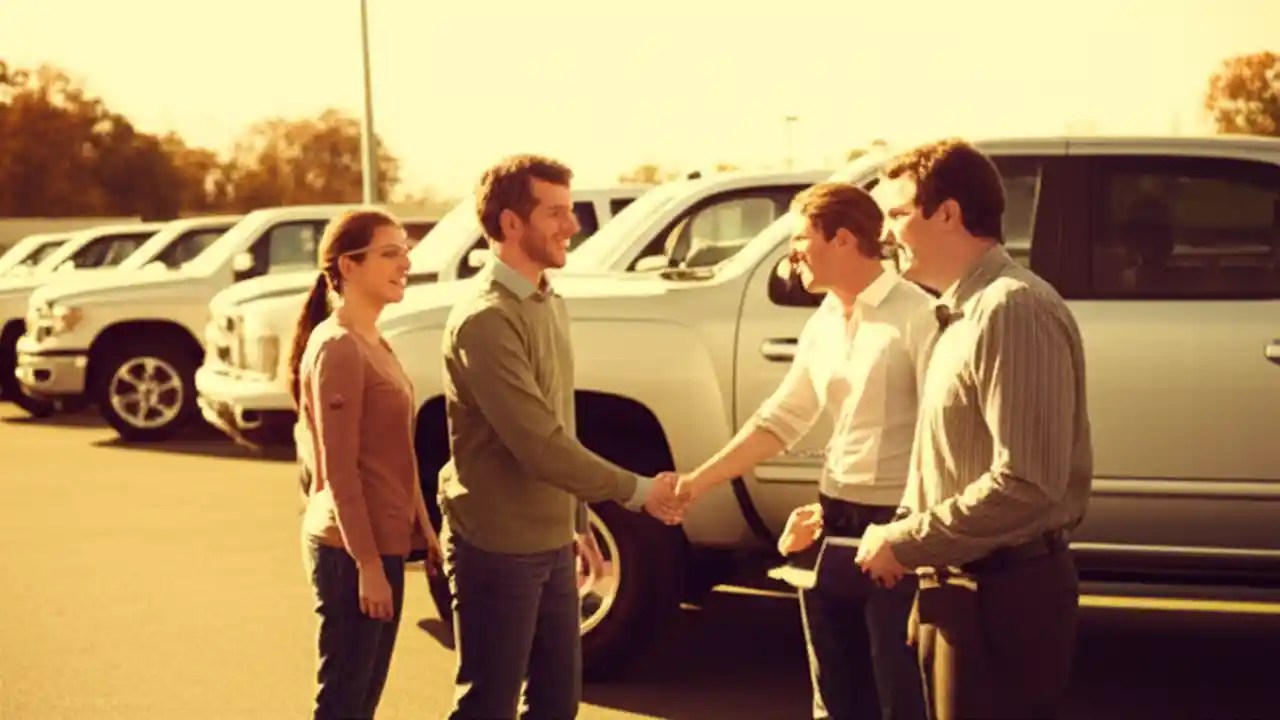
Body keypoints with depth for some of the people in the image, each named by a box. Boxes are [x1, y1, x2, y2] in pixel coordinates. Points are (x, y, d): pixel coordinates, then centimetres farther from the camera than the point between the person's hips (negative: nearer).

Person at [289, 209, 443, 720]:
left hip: (383, 542, 9)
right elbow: (340, 471, -19)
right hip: (351, 550, -9)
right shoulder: (337, 349, -17)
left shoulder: (373, 344, 12)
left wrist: (421, 527, 15)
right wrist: (366, 563, -20)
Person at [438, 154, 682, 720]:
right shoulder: (485, 319, -20)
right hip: (497, 547, -8)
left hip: (551, 542, 9)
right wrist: (637, 492, -16)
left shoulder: (549, 302, 9)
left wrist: (578, 520, 17)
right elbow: (539, 444, -24)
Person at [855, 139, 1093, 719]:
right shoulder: (967, 313, 14)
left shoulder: (1013, 309, -18)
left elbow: (1025, 485, -25)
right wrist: (904, 537, 7)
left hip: (1001, 595, -10)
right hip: (966, 584, 10)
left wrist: (905, 544, -16)